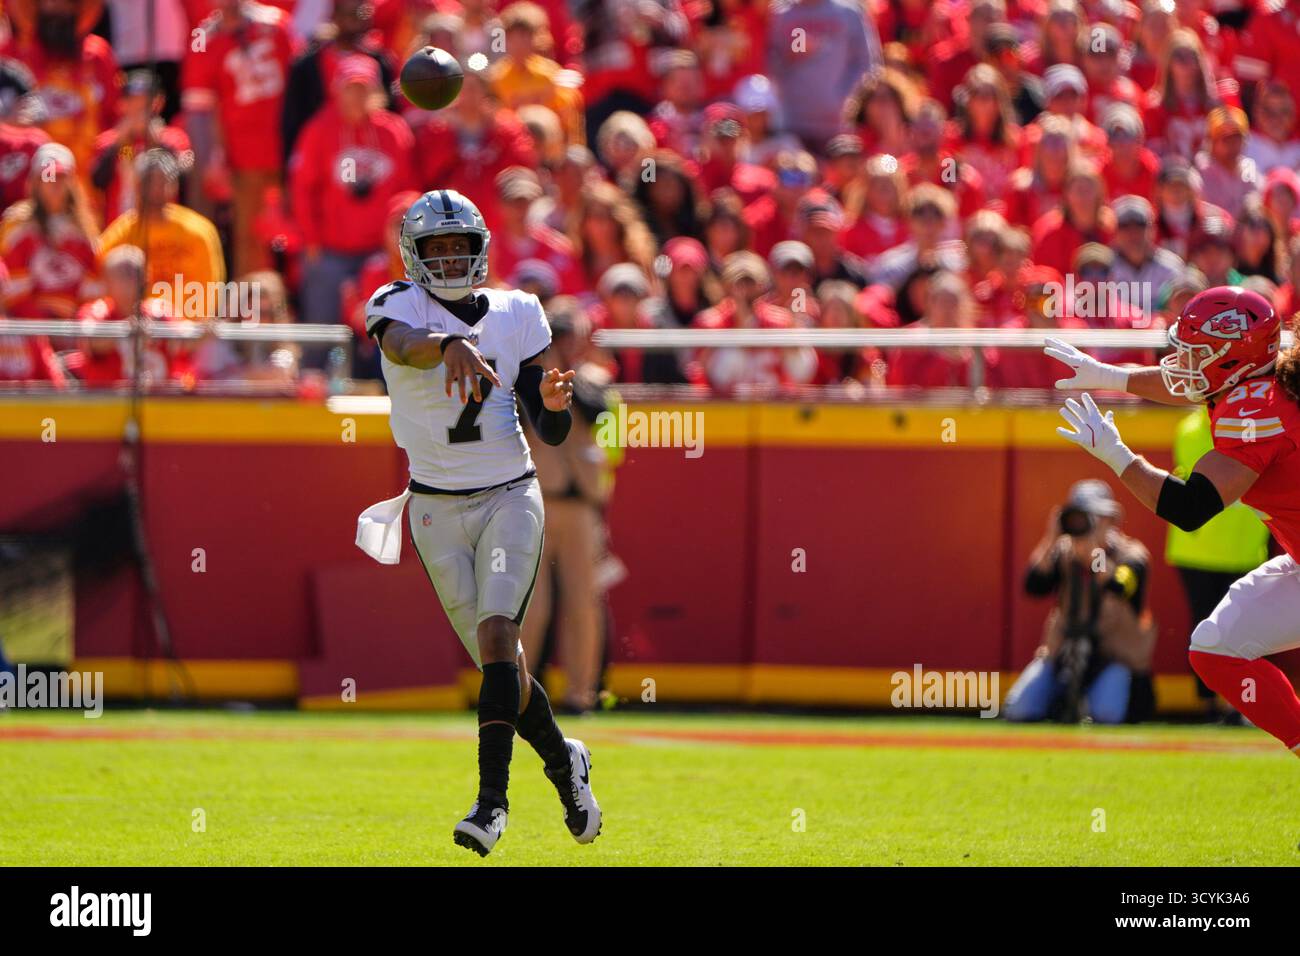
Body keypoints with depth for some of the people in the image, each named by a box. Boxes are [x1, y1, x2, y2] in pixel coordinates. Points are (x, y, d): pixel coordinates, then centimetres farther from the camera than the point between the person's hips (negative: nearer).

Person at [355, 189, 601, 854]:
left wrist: (554, 402, -18)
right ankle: (564, 762, 29)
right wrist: (451, 345, -53)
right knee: (498, 662, 4)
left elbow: (551, 432, 5)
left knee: (497, 634, -20)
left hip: (510, 497, 0)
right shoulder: (399, 305, -4)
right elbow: (404, 343, -32)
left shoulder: (516, 316, 3)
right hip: (437, 507, 0)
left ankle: (493, 797, -25)